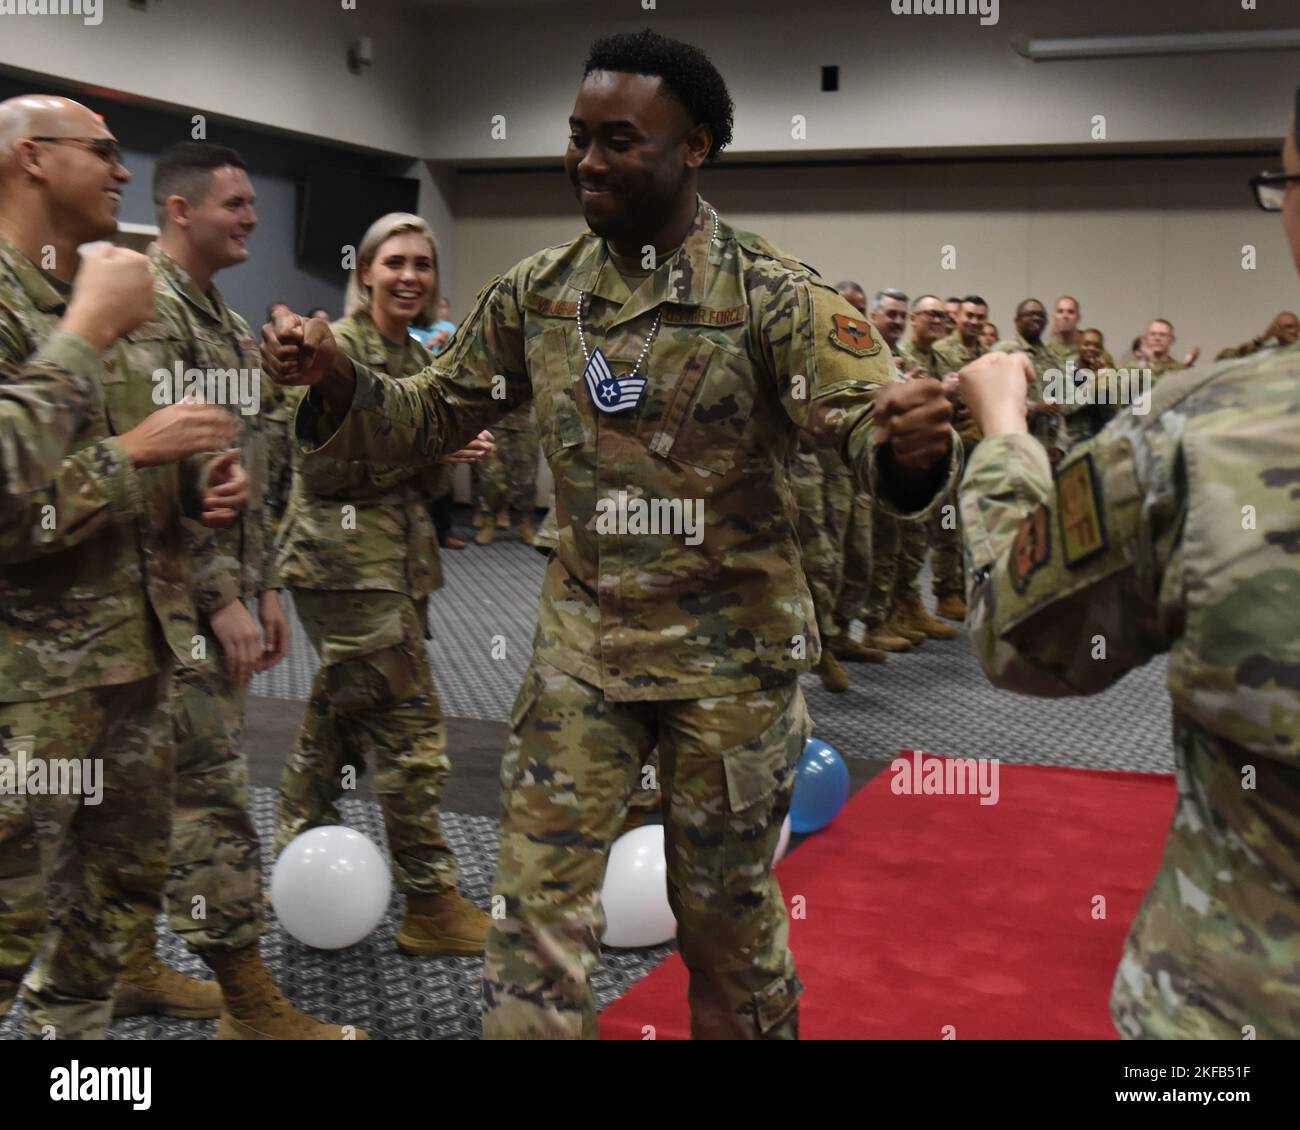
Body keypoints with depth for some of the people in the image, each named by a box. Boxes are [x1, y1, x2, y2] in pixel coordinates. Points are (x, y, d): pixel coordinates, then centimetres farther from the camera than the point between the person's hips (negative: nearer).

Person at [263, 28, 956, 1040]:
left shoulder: (773, 295, -12)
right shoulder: (535, 292, 1)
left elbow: (865, 423, -18)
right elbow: (439, 412, 10)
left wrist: (908, 444, -43)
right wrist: (339, 382, -9)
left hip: (731, 653, -3)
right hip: (580, 646, 3)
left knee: (727, 917, 13)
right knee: (536, 903, 6)